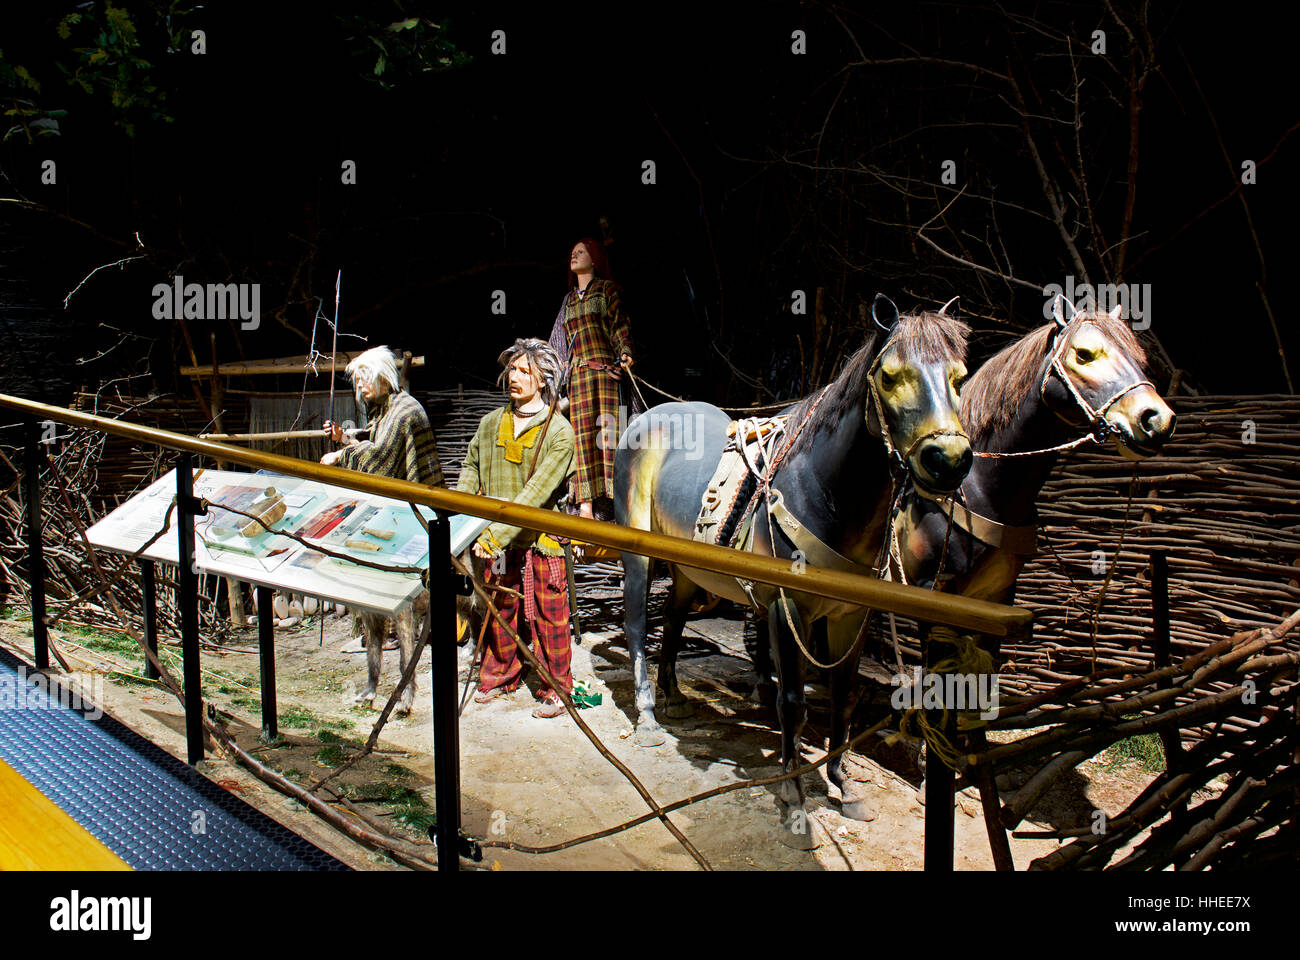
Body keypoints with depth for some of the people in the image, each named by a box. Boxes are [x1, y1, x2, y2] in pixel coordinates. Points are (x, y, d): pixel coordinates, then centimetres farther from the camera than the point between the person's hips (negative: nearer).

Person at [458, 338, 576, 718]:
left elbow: (536, 493, -20)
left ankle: (555, 689, 15)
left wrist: (497, 533, -26)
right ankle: (500, 676, 33)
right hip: (495, 538, 5)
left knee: (548, 615, 2)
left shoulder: (559, 432, -12)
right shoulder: (492, 423, 6)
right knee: (499, 608, 16)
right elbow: (472, 467, 19)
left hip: (540, 538, -5)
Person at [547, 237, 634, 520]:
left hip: (605, 368, -4)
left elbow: (620, 325, -2)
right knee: (583, 434, -3)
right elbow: (560, 341, 25)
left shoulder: (607, 288, 10)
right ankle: (586, 503, -6)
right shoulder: (569, 298, 24)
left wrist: (625, 353, -18)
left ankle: (611, 494, -14)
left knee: (607, 429, -13)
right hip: (578, 374, 5)